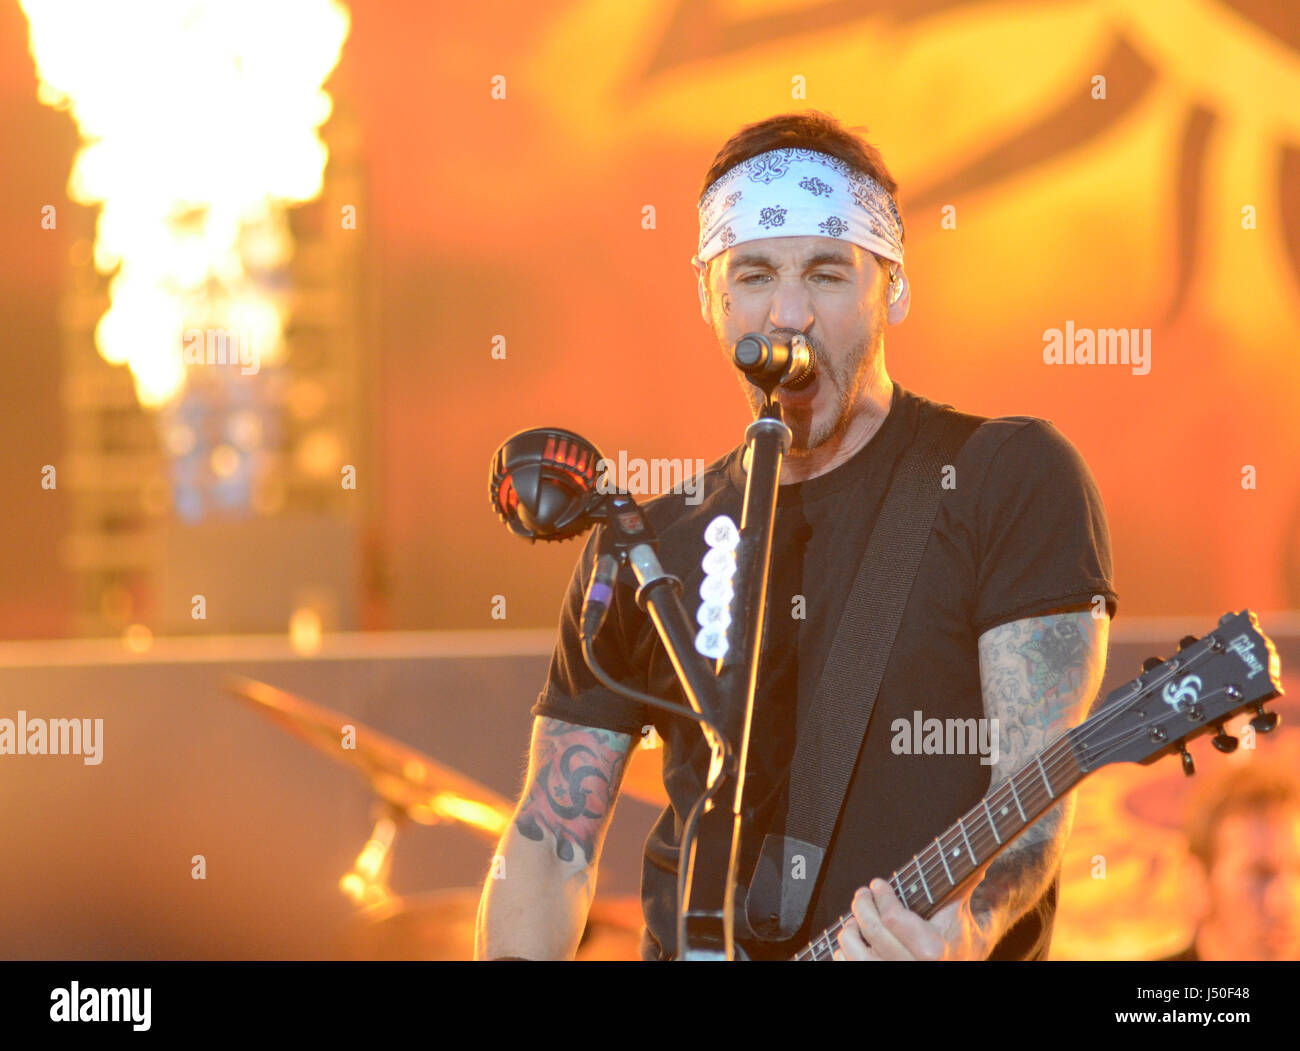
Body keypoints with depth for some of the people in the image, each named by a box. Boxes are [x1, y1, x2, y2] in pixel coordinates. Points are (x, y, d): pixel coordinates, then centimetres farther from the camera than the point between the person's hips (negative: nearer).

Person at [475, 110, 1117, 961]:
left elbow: (1037, 784, -7)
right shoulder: (643, 551, 12)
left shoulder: (1013, 478, 1)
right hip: (704, 942, 4)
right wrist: (518, 957, -4)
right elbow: (551, 839, 13)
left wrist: (969, 927, -25)